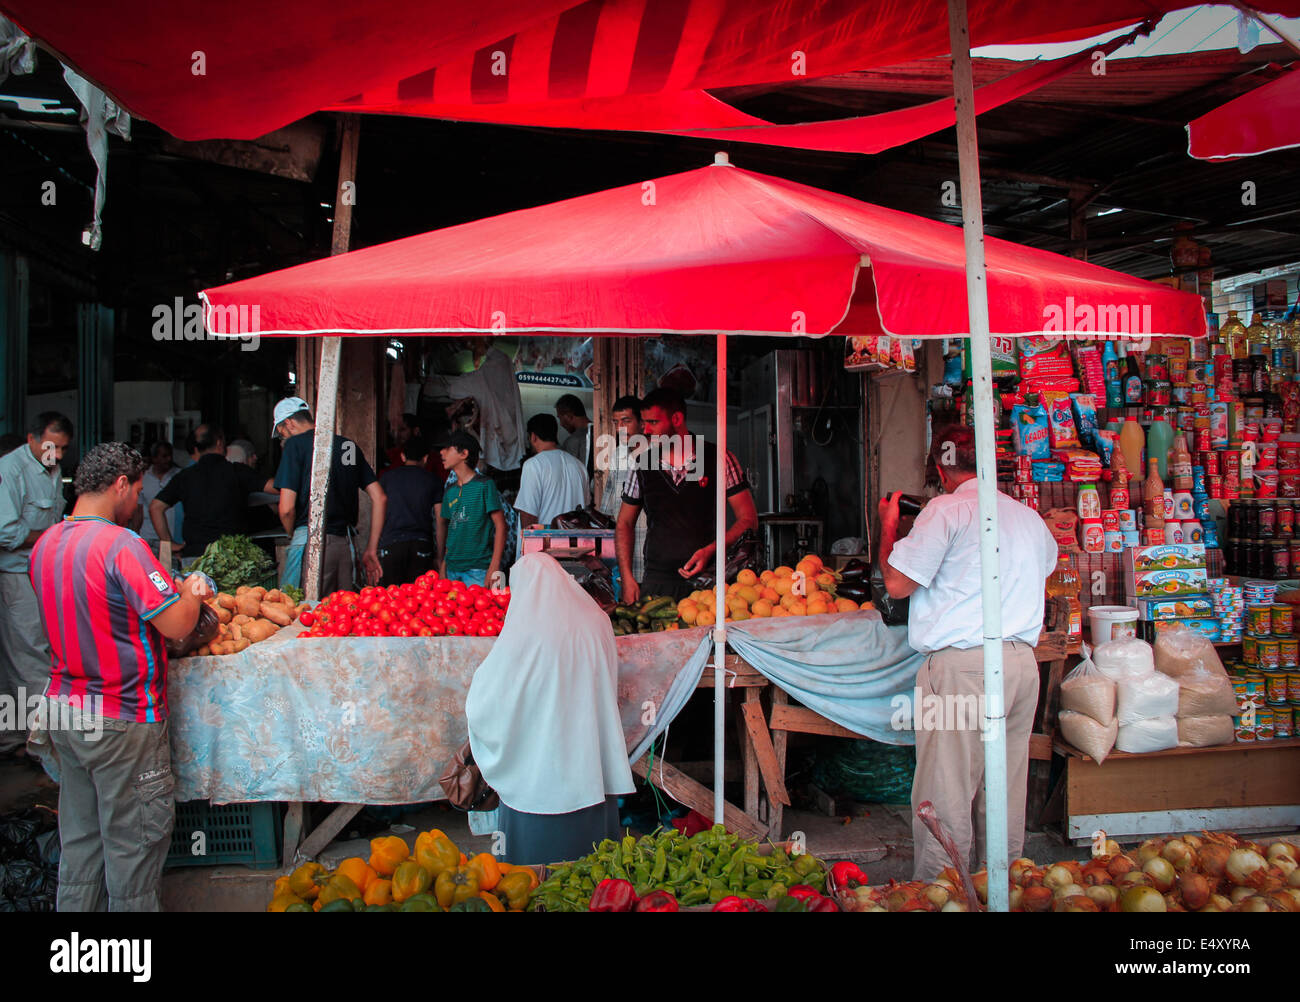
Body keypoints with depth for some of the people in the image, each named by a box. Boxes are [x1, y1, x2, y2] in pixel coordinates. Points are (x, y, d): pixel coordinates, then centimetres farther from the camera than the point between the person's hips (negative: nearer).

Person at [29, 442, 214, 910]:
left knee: (79, 837, 19)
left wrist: (168, 589, 17)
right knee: (133, 841, 6)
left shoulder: (46, 544, 5)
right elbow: (177, 626, -21)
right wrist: (192, 592, 0)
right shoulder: (120, 544, -21)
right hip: (120, 721, -8)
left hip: (63, 710, 8)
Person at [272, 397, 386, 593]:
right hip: (346, 544, 6)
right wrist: (371, 550, 16)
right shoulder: (350, 445, 15)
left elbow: (286, 509, -8)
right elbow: (380, 498, 13)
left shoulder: (295, 444, -2)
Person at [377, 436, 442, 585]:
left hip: (391, 541, 0)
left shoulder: (387, 476, 10)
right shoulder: (433, 480, 9)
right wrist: (440, 553, 10)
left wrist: (375, 546, 17)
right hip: (421, 544, 0)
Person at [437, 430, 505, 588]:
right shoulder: (449, 490, 14)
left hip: (478, 569, -6)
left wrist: (494, 568, -16)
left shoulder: (485, 485, -4)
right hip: (452, 569, 6)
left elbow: (500, 525, -9)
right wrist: (443, 564, 11)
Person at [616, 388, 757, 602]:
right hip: (656, 582, 2)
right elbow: (624, 524, 16)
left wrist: (710, 551, -14)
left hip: (707, 580, -2)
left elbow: (748, 519, 1)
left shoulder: (720, 460, 0)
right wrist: (627, 578, 5)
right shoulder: (642, 466, 8)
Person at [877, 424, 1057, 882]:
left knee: (945, 795, -1)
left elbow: (898, 583, -9)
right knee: (1006, 790, 15)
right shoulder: (1030, 517, 15)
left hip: (962, 664, -7)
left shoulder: (948, 510, -7)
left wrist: (888, 526, 7)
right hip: (1023, 663, 7)